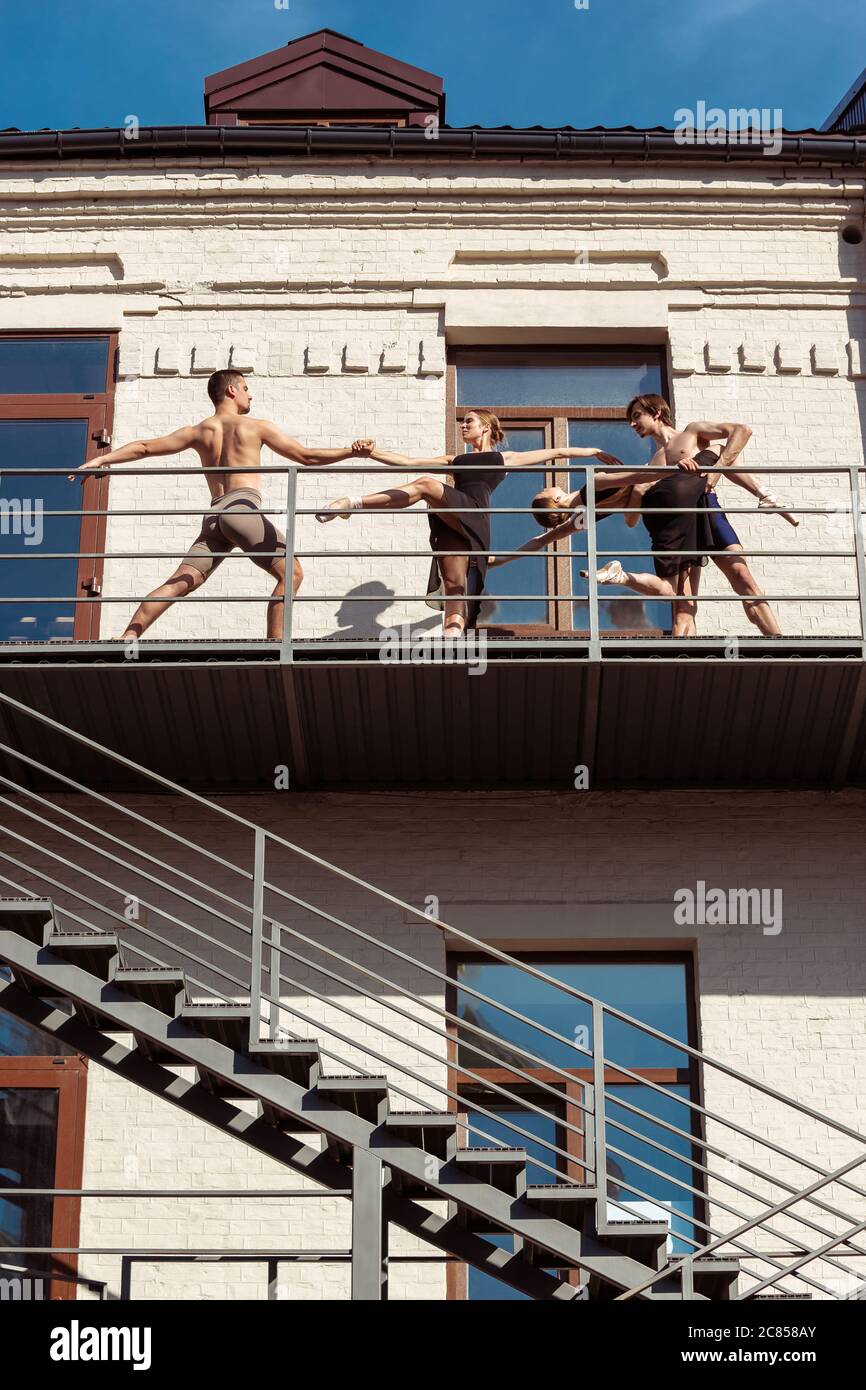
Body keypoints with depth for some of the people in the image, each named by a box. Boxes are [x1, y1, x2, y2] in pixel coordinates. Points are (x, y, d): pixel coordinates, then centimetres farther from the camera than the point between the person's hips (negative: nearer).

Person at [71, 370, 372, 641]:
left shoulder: (198, 432, 22)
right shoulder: (256, 427, 11)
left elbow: (145, 447, 22)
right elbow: (306, 456, 10)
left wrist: (102, 460, 29)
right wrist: (350, 452, 15)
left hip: (214, 516, 5)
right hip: (243, 507, -5)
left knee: (178, 584, 1)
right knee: (290, 573, -1)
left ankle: (128, 638, -10)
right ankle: (275, 643, -15)